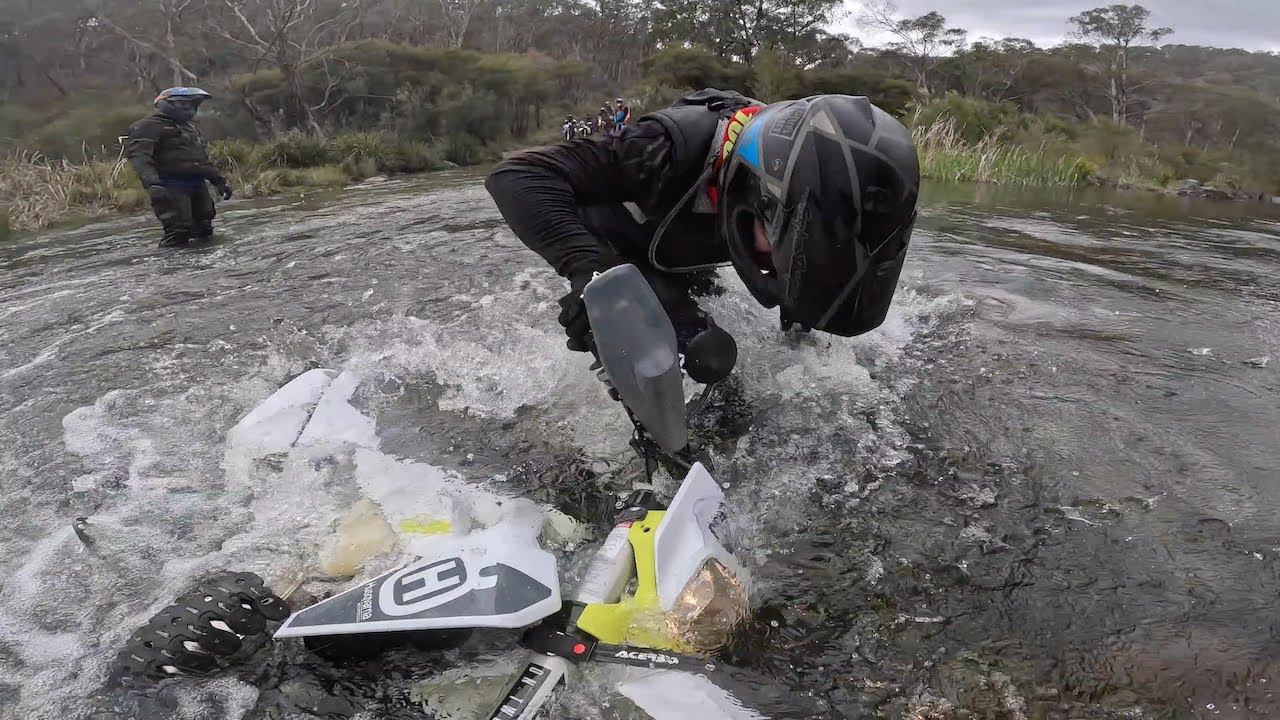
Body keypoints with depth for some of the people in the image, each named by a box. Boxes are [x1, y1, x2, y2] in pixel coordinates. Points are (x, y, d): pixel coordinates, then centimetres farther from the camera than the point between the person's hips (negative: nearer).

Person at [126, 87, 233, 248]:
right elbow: (138, 155, -20)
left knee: (204, 230, 10)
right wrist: (151, 182, -36)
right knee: (178, 232, -17)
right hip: (172, 186, -9)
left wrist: (219, 180, 24)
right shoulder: (150, 125, -5)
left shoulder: (189, 126, 24)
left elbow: (202, 159, 34)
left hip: (197, 185, 9)